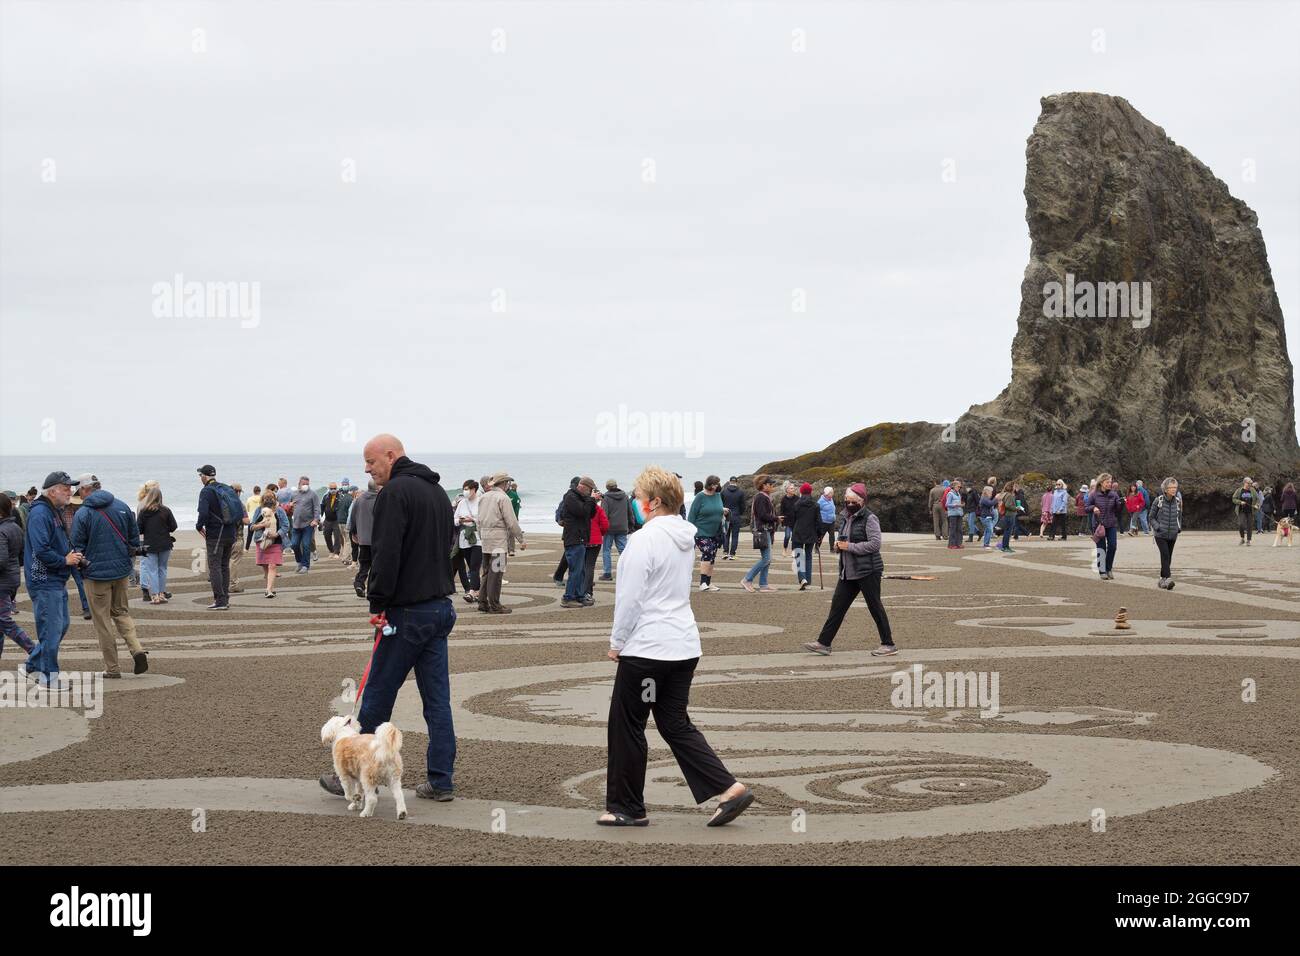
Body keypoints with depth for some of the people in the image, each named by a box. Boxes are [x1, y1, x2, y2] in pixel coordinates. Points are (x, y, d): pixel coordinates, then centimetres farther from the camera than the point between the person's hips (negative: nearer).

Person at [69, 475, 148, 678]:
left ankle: (112, 667, 9)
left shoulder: (83, 514, -12)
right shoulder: (122, 507, 2)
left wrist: (80, 563, 11)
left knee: (102, 620, 6)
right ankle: (137, 649, -1)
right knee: (121, 611, 21)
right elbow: (135, 537, 8)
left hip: (96, 572, -5)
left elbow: (77, 547, -8)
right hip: (122, 570, 5)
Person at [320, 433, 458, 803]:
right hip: (441, 605, 9)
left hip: (408, 612, -9)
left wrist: (378, 603, -14)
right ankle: (440, 782, 8)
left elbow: (386, 554, -20)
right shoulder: (437, 491, 16)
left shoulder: (395, 492, -12)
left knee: (377, 699, 1)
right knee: (437, 699, 8)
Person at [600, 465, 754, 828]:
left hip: (646, 648, -8)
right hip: (685, 646, 8)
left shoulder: (645, 539, -17)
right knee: (676, 725, 13)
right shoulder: (685, 538, 10)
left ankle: (627, 808, 14)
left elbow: (630, 598, -16)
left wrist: (617, 642, -5)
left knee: (627, 727, 6)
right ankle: (729, 788, 2)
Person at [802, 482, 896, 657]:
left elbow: (875, 544, -20)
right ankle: (824, 643, 8)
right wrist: (839, 545, 6)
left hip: (868, 571, -8)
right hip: (848, 572, 8)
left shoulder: (869, 518, -12)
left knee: (875, 606, -1)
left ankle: (888, 645, 8)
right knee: (837, 605, 6)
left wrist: (849, 546, -19)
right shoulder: (848, 518, 15)